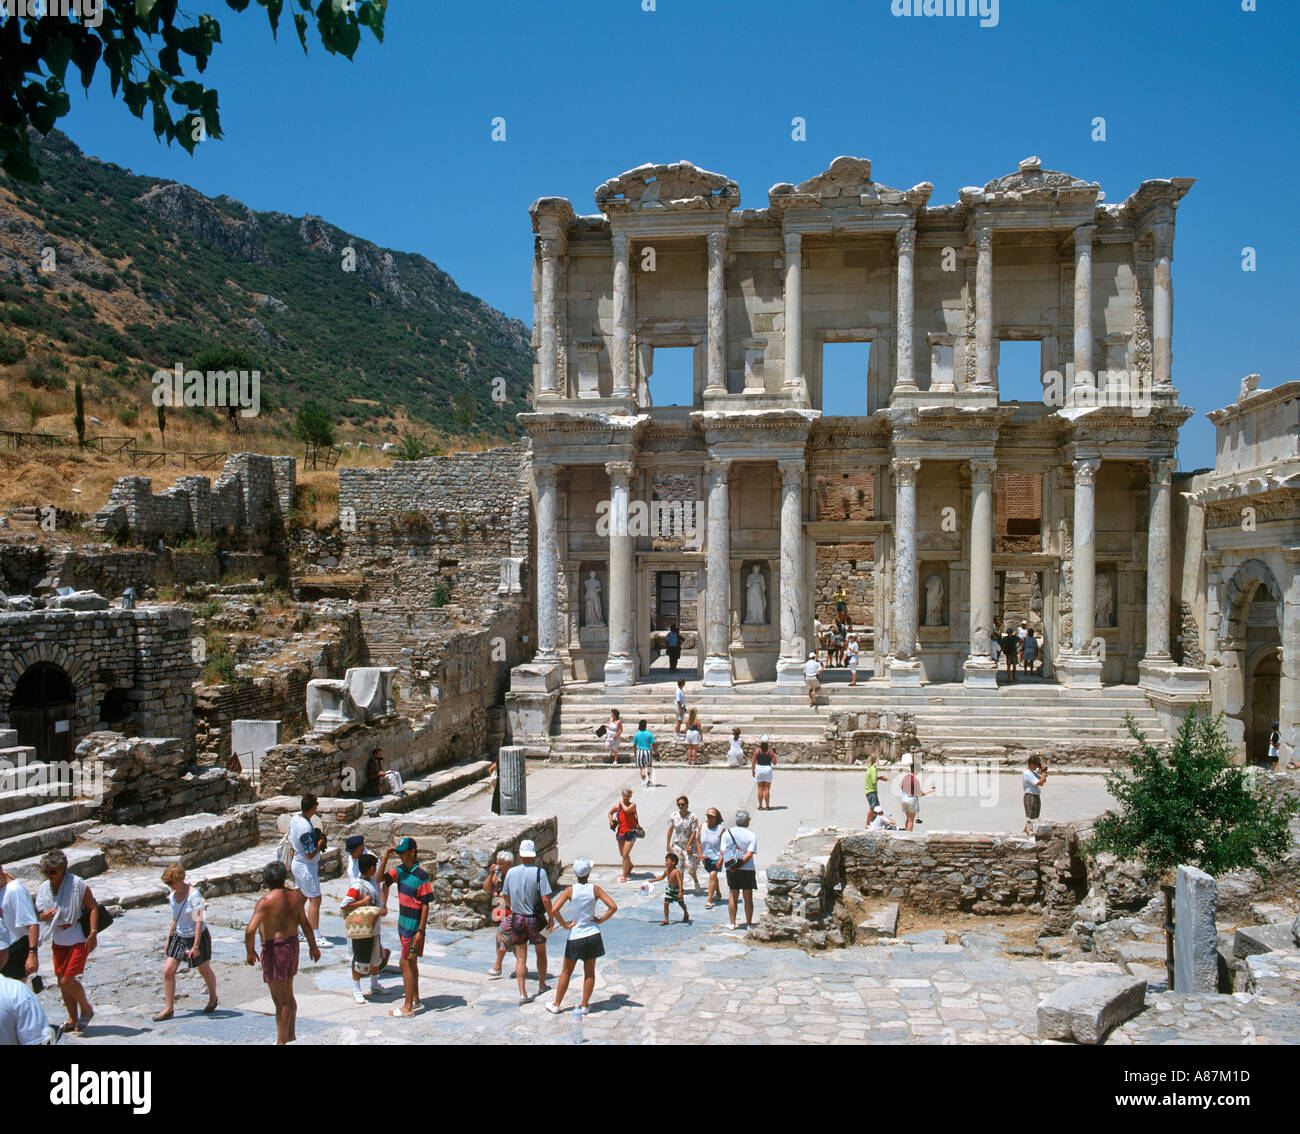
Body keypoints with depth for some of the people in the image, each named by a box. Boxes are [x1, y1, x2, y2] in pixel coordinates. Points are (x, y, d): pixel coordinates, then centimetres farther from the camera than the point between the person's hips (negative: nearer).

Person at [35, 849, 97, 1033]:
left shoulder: (77, 885, -15)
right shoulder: (44, 888, 1)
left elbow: (93, 908, -11)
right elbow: (38, 914, 12)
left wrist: (93, 933, -19)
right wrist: (44, 916, -12)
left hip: (78, 940, -6)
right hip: (58, 942, 6)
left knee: (67, 980, -11)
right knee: (61, 982, 10)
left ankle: (86, 1009, 13)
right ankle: (73, 1019, 26)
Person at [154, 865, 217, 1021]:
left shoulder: (194, 895, -21)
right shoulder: (173, 896, 2)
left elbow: (199, 921, -22)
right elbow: (175, 920, 15)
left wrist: (195, 945, -25)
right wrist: (169, 941, 15)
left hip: (198, 937, -6)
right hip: (179, 937, 6)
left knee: (205, 971, 10)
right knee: (168, 971, -5)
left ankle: (213, 998, 34)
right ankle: (169, 1009, 4)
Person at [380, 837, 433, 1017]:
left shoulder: (421, 875, -18)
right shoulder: (400, 870, 4)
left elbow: (425, 905, -17)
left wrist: (420, 930, -19)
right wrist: (385, 858, -11)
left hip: (414, 926, -8)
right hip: (403, 924, 8)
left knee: (405, 962, -5)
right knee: (411, 963, 15)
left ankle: (407, 1008, 0)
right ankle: (415, 1000, 26)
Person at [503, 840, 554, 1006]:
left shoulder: (511, 872, -4)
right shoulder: (539, 872, -17)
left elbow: (507, 897, 8)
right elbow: (545, 899, -19)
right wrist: (551, 916, -5)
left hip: (516, 918, 2)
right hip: (535, 918, -2)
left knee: (520, 958, 9)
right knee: (541, 953, 19)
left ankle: (522, 993, 1)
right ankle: (542, 986, 33)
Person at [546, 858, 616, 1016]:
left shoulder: (570, 890, -9)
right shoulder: (595, 889, -7)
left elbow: (554, 910, -17)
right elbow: (613, 907, -11)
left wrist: (564, 924, -6)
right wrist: (600, 920, -2)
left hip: (575, 936, 0)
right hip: (592, 934, 0)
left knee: (566, 972, 14)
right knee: (589, 972, 13)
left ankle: (557, 1004, 22)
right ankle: (584, 1005, 19)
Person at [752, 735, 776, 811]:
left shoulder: (757, 751, -7)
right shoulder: (771, 751, -8)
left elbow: (753, 762, -4)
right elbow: (774, 763, -3)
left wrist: (752, 771, 7)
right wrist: (774, 755, 10)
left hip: (759, 769, 1)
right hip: (768, 769, -1)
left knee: (760, 789, 7)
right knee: (767, 789, 5)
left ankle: (760, 806, 10)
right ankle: (767, 806, 7)